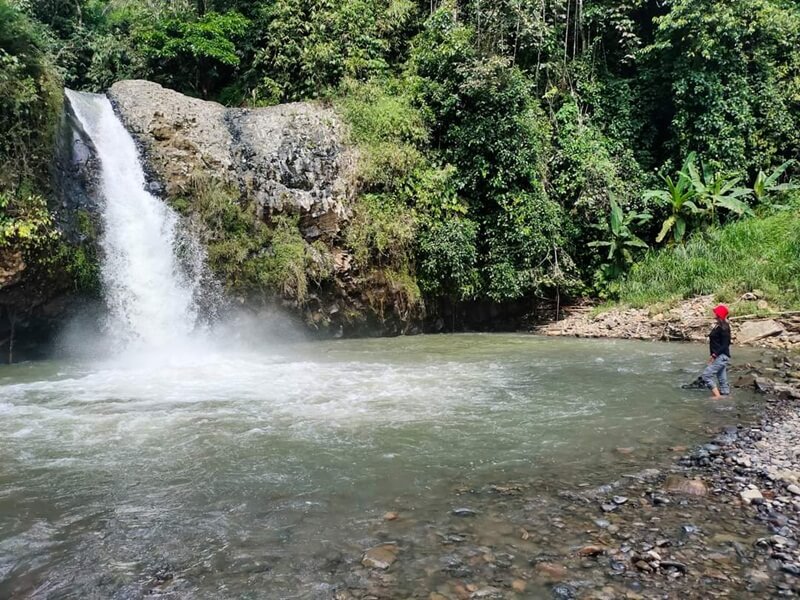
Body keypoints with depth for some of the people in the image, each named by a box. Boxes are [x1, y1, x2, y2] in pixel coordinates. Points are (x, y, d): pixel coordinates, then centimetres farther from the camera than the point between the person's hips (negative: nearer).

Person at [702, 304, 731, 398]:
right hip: (719, 357, 10)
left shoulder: (723, 328, -16)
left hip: (722, 357, -10)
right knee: (722, 379, 12)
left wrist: (715, 355, -21)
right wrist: (714, 355, 15)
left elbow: (725, 345, -19)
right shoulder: (718, 325, 11)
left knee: (706, 375, -13)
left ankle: (717, 395, -9)